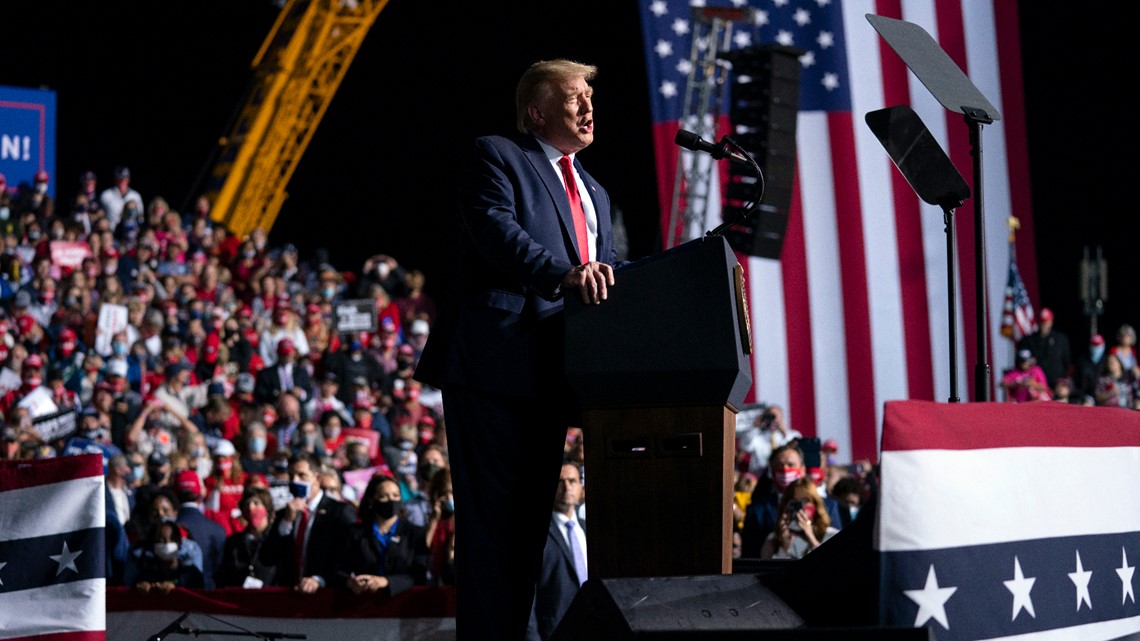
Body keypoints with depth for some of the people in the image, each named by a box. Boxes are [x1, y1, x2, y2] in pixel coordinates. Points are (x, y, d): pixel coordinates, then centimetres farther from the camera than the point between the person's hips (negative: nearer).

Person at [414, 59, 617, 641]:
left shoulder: (593, 194, 27)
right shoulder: (497, 157, 1)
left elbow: (607, 275, 21)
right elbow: (494, 228, -17)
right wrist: (564, 274, -31)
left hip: (551, 373, 8)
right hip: (494, 363, -8)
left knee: (530, 520, 11)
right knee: (492, 520, -10)